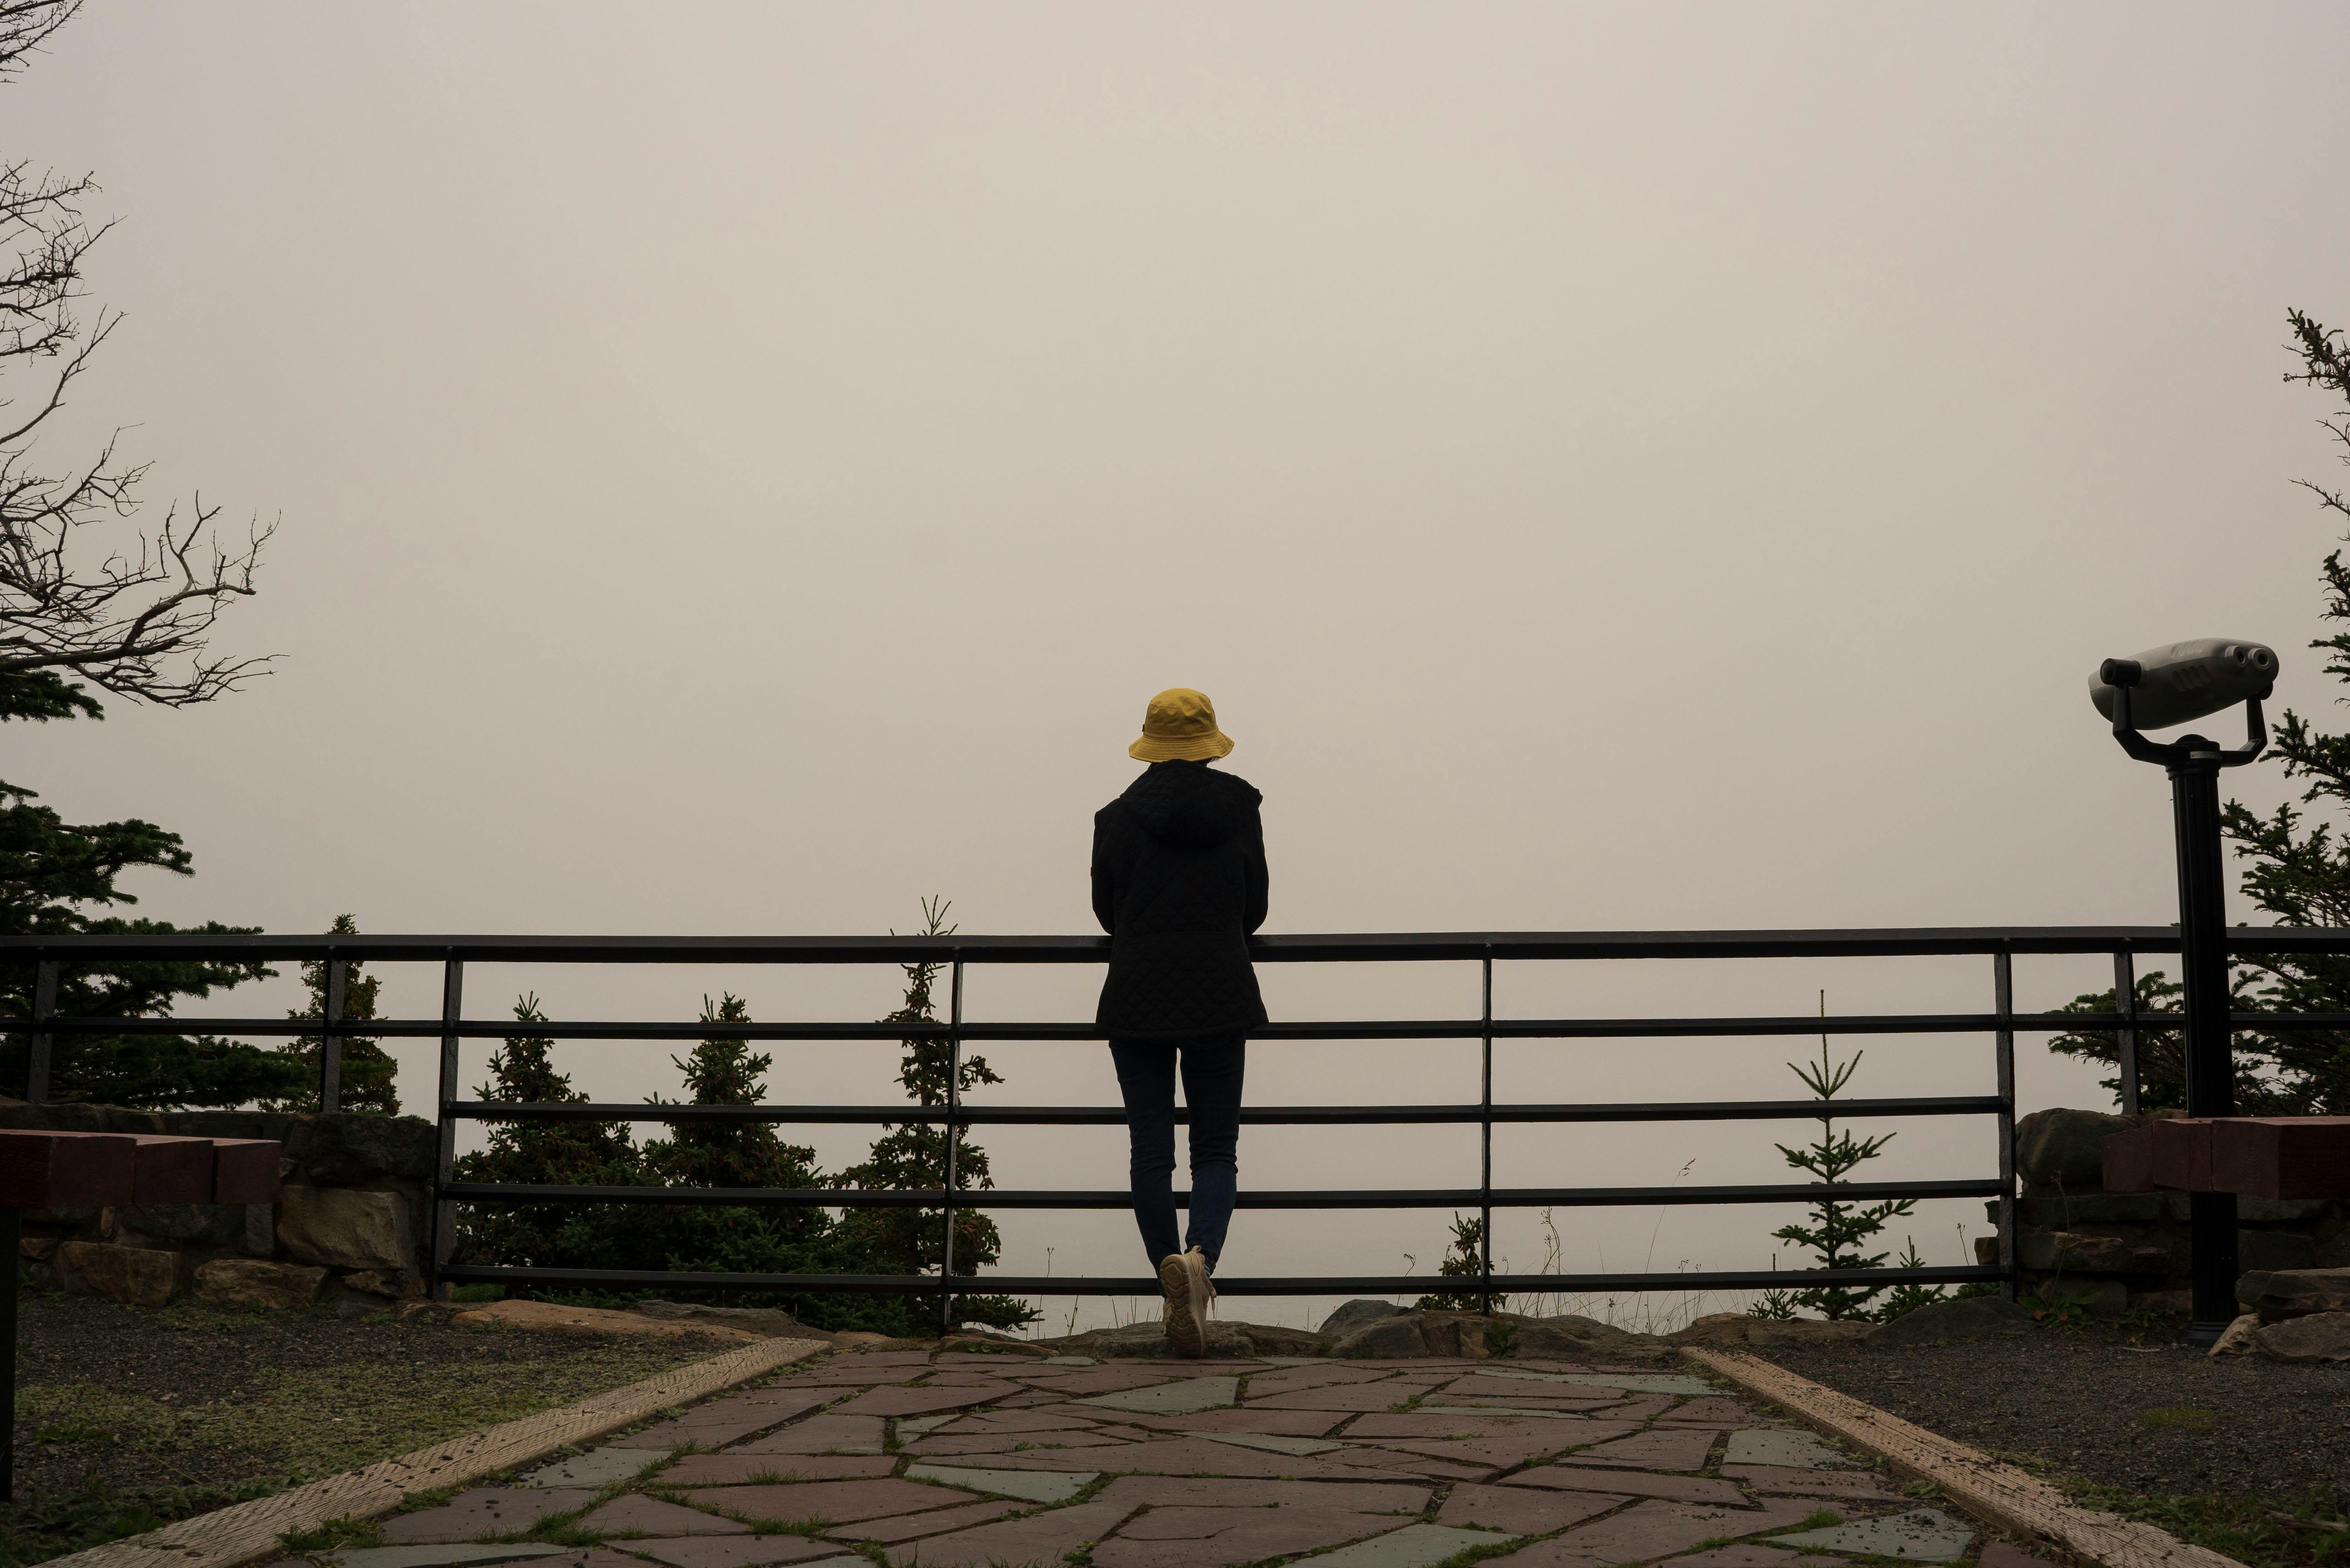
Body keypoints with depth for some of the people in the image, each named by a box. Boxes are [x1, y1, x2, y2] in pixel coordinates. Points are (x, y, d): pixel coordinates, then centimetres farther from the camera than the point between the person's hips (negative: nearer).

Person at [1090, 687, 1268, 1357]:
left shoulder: (1118, 816, 1)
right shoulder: (1239, 807, 4)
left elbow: (1107, 911, 10)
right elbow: (1255, 907, 10)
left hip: (1138, 995, 0)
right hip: (1220, 994, 0)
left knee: (1150, 1148, 4)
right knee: (1215, 1147, 4)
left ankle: (1169, 1266, -10)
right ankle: (1202, 1255, -21)